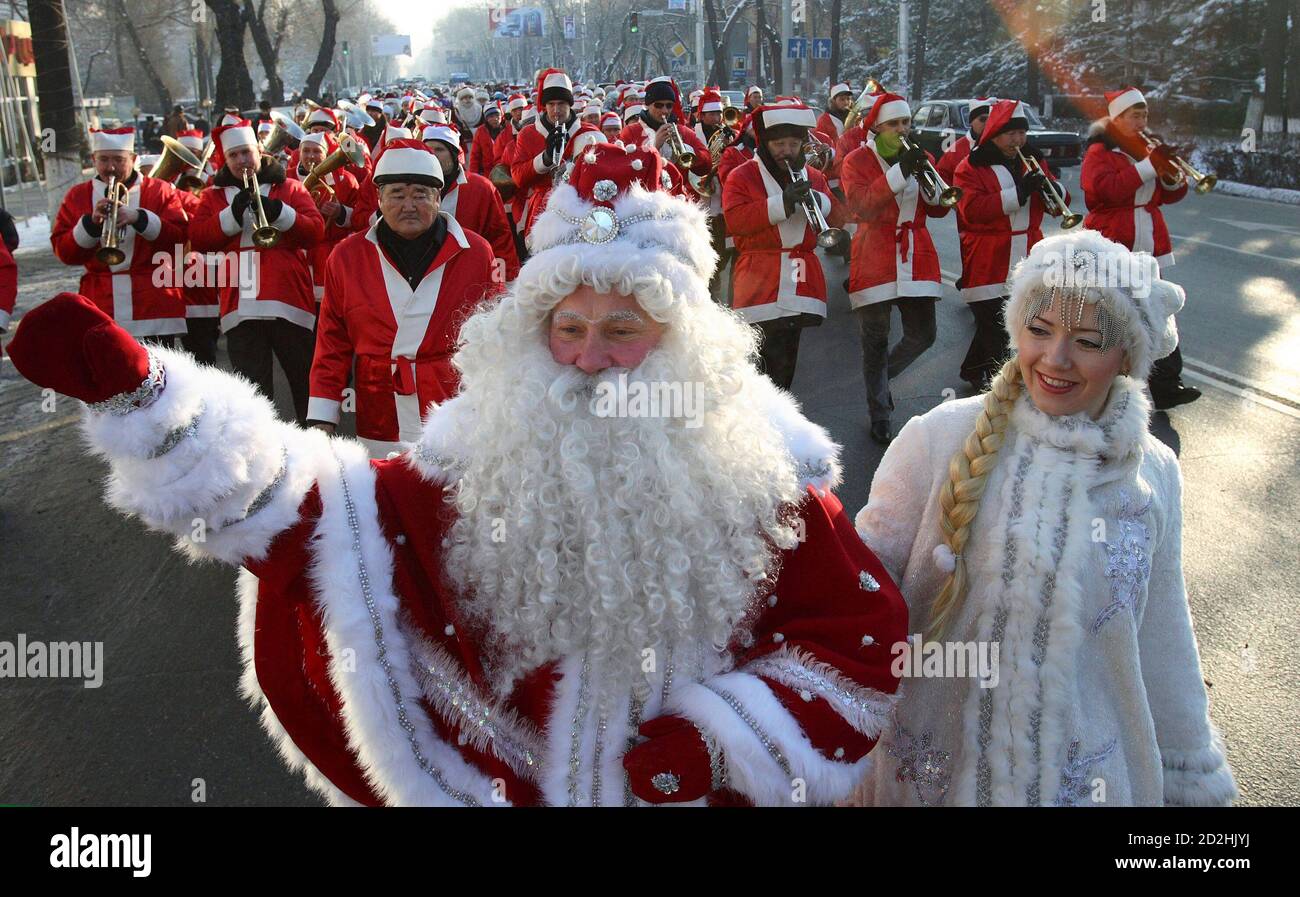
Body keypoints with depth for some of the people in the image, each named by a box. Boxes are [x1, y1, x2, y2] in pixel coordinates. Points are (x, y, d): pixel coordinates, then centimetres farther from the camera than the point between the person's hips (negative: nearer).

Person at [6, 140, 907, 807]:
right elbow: (310, 503, -21)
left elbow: (864, 636, -9)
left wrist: (714, 742, -18)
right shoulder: (486, 459, -14)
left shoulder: (758, 468, -15)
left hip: (705, 786, 0)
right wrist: (136, 387, -32)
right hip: (517, 778, 1)